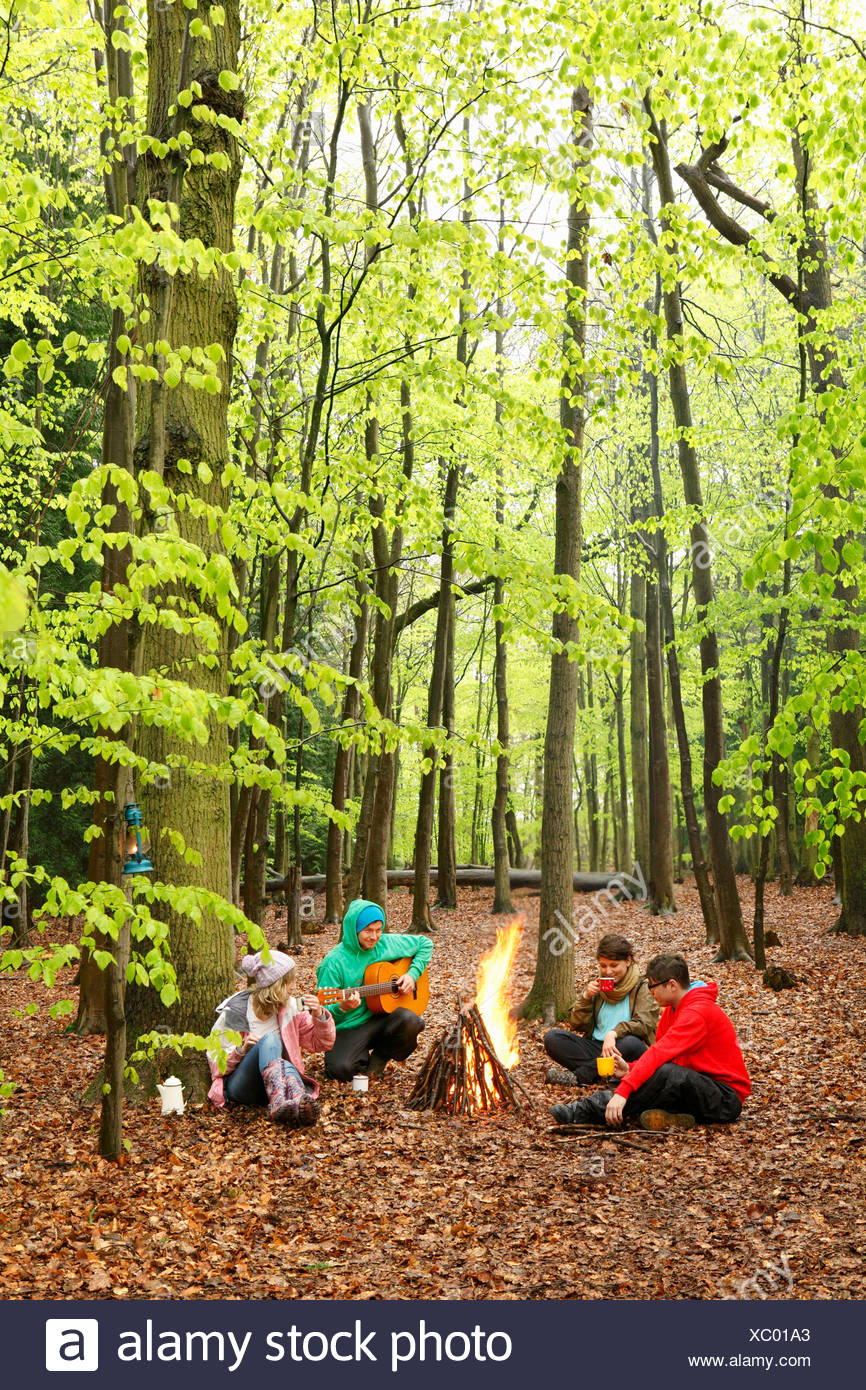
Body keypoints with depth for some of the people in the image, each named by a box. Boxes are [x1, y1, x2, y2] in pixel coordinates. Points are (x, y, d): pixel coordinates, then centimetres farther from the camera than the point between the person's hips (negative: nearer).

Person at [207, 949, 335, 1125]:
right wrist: (241, 1050, -21)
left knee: (286, 1066, -34)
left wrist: (320, 1016, -4)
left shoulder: (291, 1007, 8)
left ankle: (299, 1100, -67)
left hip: (277, 1081, 3)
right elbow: (216, 1064, -2)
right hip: (240, 1086, -3)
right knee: (270, 1040, -32)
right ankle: (280, 1101, -59)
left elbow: (320, 1044, 15)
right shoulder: (235, 1012, -4)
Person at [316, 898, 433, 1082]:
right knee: (341, 1069, -30)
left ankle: (381, 1055, 4)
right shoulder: (334, 962, -12)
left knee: (409, 1021, -30)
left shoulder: (388, 944, 2)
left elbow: (425, 943, 17)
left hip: (381, 1017, 4)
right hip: (350, 1026, -3)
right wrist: (343, 1007, -34)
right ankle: (364, 1056, 10)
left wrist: (413, 974, 3)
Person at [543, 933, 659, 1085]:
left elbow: (643, 1023, -14)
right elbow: (577, 1025, 10)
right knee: (552, 1037, -16)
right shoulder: (596, 985, 14)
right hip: (596, 1047, 3)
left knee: (632, 1043, -39)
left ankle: (578, 1076, -27)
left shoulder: (642, 988, 2)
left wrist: (614, 1033, -29)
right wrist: (586, 997, -6)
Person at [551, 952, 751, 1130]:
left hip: (727, 1098, -9)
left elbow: (660, 1054, -31)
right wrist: (630, 1069, -10)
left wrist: (624, 1090, -37)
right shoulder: (672, 1010, 10)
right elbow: (661, 1055, 10)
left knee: (667, 1073, -32)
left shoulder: (699, 1012, -21)